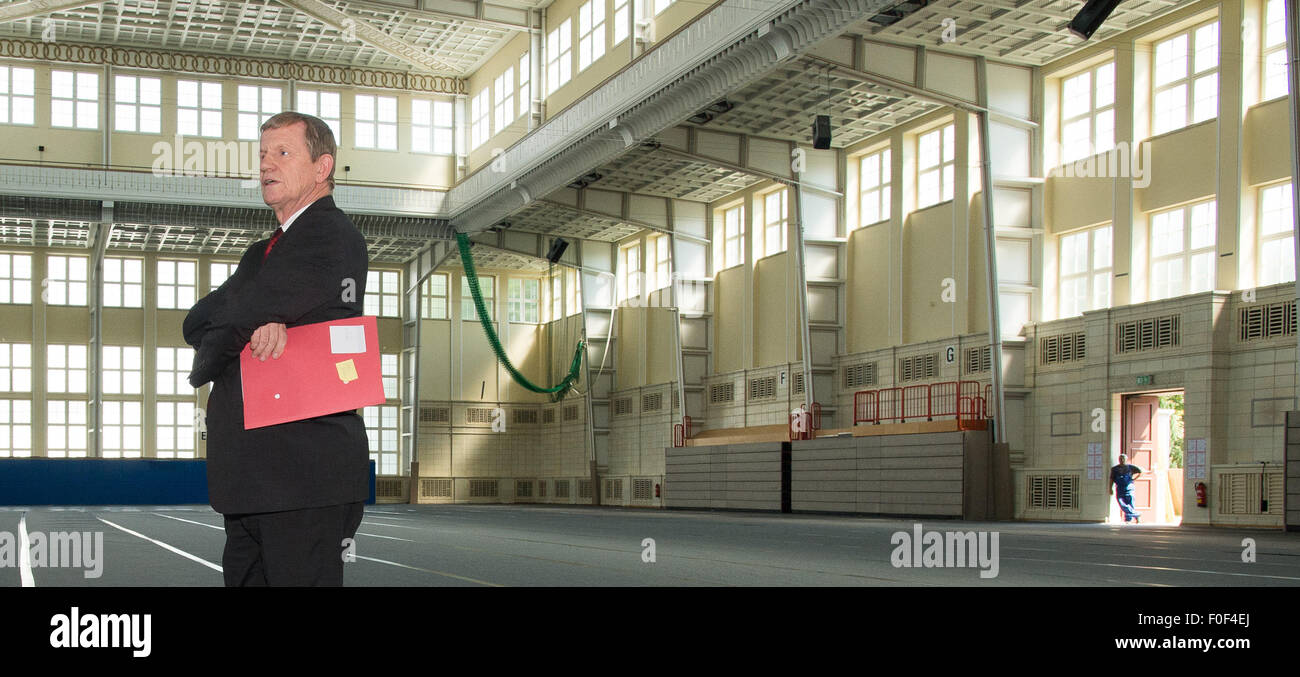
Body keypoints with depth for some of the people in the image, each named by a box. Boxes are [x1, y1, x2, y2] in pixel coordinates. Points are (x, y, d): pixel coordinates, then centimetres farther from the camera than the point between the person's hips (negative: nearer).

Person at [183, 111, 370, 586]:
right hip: (249, 480, 9)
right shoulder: (263, 253, 23)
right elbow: (196, 321, 7)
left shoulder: (333, 236, -7)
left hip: (305, 474, -9)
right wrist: (256, 323, -12)